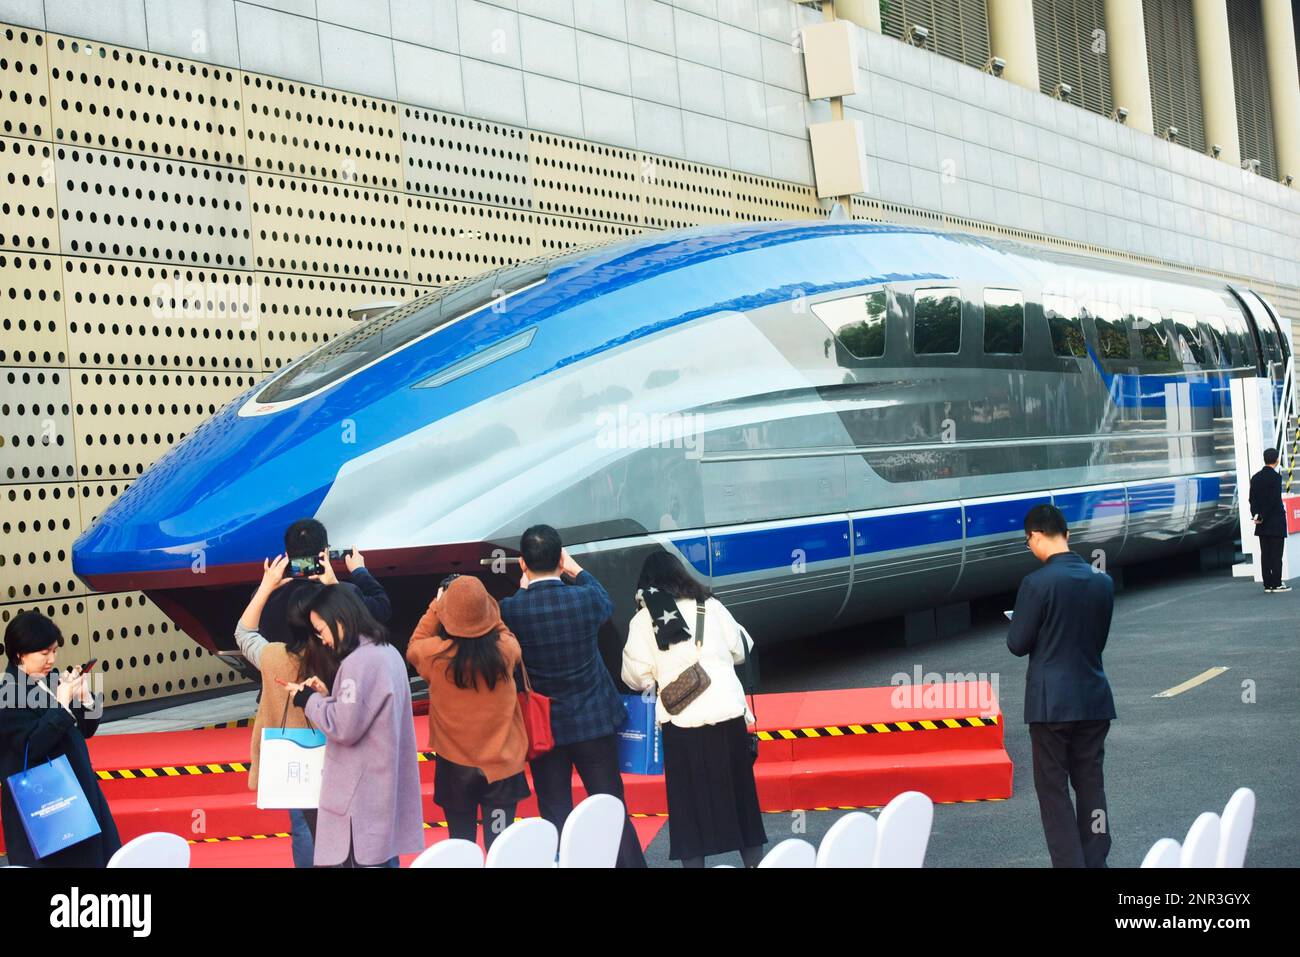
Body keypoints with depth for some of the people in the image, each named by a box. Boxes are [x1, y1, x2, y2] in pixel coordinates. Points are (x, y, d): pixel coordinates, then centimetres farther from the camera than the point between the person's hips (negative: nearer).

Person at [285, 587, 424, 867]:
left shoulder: (359, 662, -18)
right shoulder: (389, 653, 12)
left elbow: (344, 727, -19)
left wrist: (309, 700, -5)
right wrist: (327, 695, 9)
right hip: (386, 789, 10)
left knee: (363, 860, -6)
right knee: (384, 858, 12)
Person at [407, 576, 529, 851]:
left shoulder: (435, 654, -16)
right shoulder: (506, 649, -14)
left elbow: (413, 649, 9)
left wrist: (436, 607, 12)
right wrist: (481, 604, 9)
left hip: (455, 765, 0)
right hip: (502, 763, 0)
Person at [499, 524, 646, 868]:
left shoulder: (511, 609, -16)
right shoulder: (585, 599, -13)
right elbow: (606, 603, 12)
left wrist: (523, 589, 11)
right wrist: (575, 569, 21)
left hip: (543, 729, 0)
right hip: (594, 722, 1)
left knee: (556, 816, 9)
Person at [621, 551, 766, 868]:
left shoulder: (643, 620, -2)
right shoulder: (711, 606, 5)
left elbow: (635, 677, -3)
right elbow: (739, 652, 14)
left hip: (682, 721, -2)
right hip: (728, 713, 2)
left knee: (690, 800, 5)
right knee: (739, 792, 13)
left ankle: (693, 860, 6)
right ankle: (754, 860, 18)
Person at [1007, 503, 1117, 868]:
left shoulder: (1037, 583, -15)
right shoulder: (1102, 581, 4)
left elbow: (1018, 644, -10)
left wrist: (1017, 623, 10)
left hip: (1051, 701, -5)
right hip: (1094, 700, 6)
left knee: (1053, 789, 2)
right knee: (1091, 784, 13)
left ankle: (1070, 863, -1)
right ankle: (1095, 861, 17)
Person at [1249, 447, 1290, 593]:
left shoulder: (1255, 478, 8)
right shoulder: (1275, 477, -12)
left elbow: (1252, 499, 5)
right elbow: (1273, 500, -16)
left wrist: (1256, 515, 0)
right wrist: (1262, 517, -10)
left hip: (1262, 524, 6)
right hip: (1276, 522, -6)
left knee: (1265, 554, 6)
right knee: (1276, 554, -2)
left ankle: (1268, 585, 7)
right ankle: (1277, 584, -2)